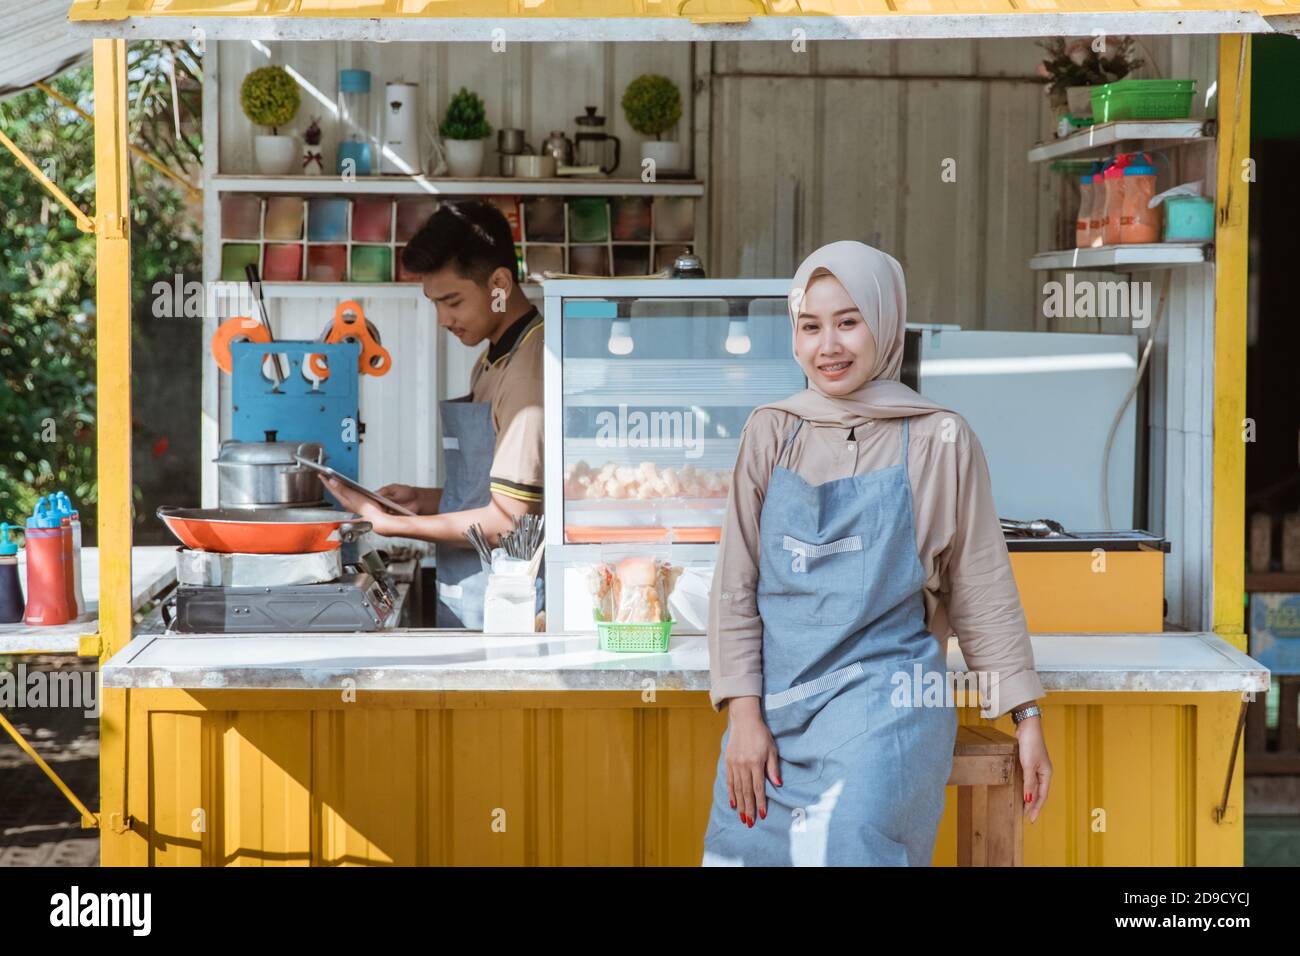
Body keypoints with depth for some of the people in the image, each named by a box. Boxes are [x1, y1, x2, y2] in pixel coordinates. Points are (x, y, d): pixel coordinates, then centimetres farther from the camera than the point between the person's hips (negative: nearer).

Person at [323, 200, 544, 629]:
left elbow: (509, 520, -19)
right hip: (465, 605, 9)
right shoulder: (491, 364, 14)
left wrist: (391, 524, -15)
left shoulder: (531, 370, -17)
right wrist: (427, 500, 5)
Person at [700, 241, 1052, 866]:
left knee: (842, 846, -23)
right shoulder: (772, 433, 6)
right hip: (772, 712, 3)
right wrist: (744, 713, -2)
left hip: (884, 707, -3)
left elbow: (981, 592, 5)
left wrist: (1027, 720, 4)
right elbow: (735, 584, 6)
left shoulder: (938, 441, 0)